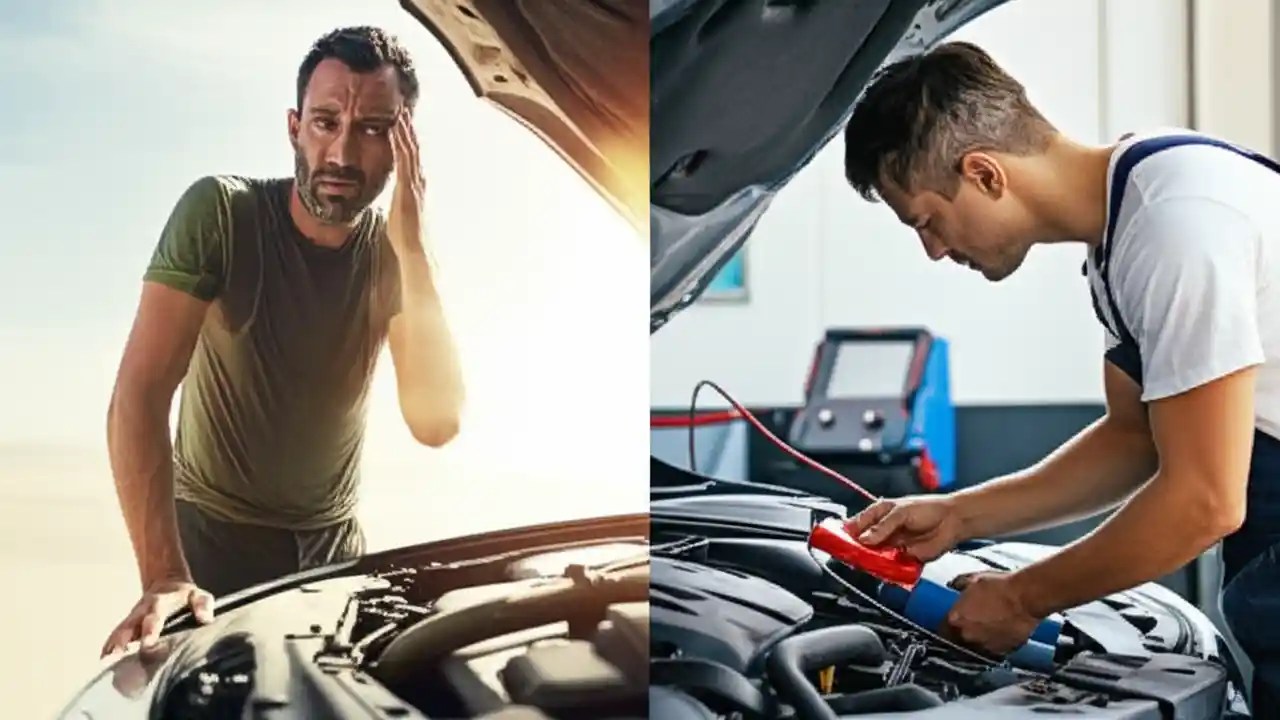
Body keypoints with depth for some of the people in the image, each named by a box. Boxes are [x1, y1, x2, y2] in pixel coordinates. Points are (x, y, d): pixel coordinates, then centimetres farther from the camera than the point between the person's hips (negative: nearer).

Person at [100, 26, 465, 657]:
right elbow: (139, 396, -24)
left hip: (334, 540, 3)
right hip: (211, 534, -3)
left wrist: (411, 248, -27)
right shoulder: (219, 211, -17)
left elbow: (436, 424, -20)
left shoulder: (394, 254, -8)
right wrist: (163, 576, -34)